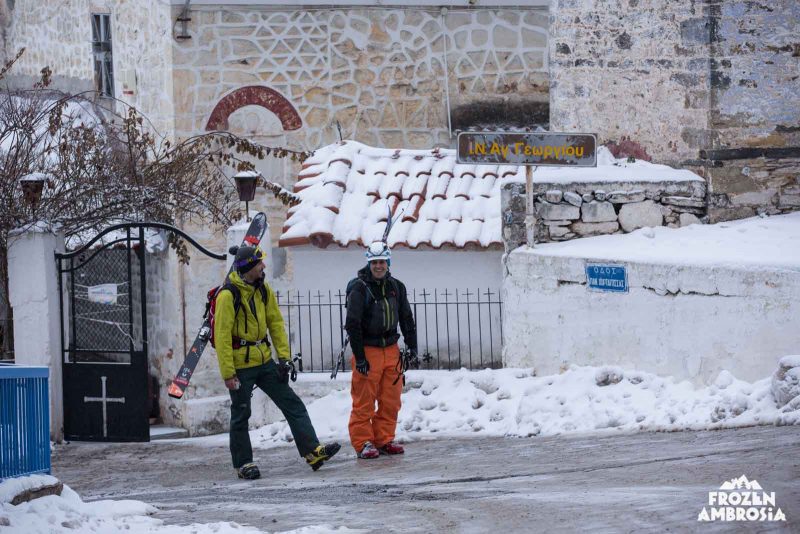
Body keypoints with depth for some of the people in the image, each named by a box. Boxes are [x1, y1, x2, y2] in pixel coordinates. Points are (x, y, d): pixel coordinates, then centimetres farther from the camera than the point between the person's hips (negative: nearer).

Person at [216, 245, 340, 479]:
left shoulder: (263, 290, 4)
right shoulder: (228, 295, -18)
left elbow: (276, 323, 12)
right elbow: (222, 336, -18)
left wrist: (284, 356, 4)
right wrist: (228, 374, -20)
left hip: (264, 361, 7)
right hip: (240, 365, -7)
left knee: (293, 404, 1)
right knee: (241, 415, 5)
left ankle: (312, 451, -1)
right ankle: (243, 464, 17)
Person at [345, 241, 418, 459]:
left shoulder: (396, 287, 7)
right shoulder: (359, 289, -11)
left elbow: (407, 319, 16)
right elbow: (352, 325, -13)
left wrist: (412, 347, 8)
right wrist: (359, 358, -16)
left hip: (391, 349, 5)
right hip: (367, 350, -5)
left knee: (391, 400, 6)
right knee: (364, 401, -4)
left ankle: (384, 439, 15)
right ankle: (363, 443, 1)